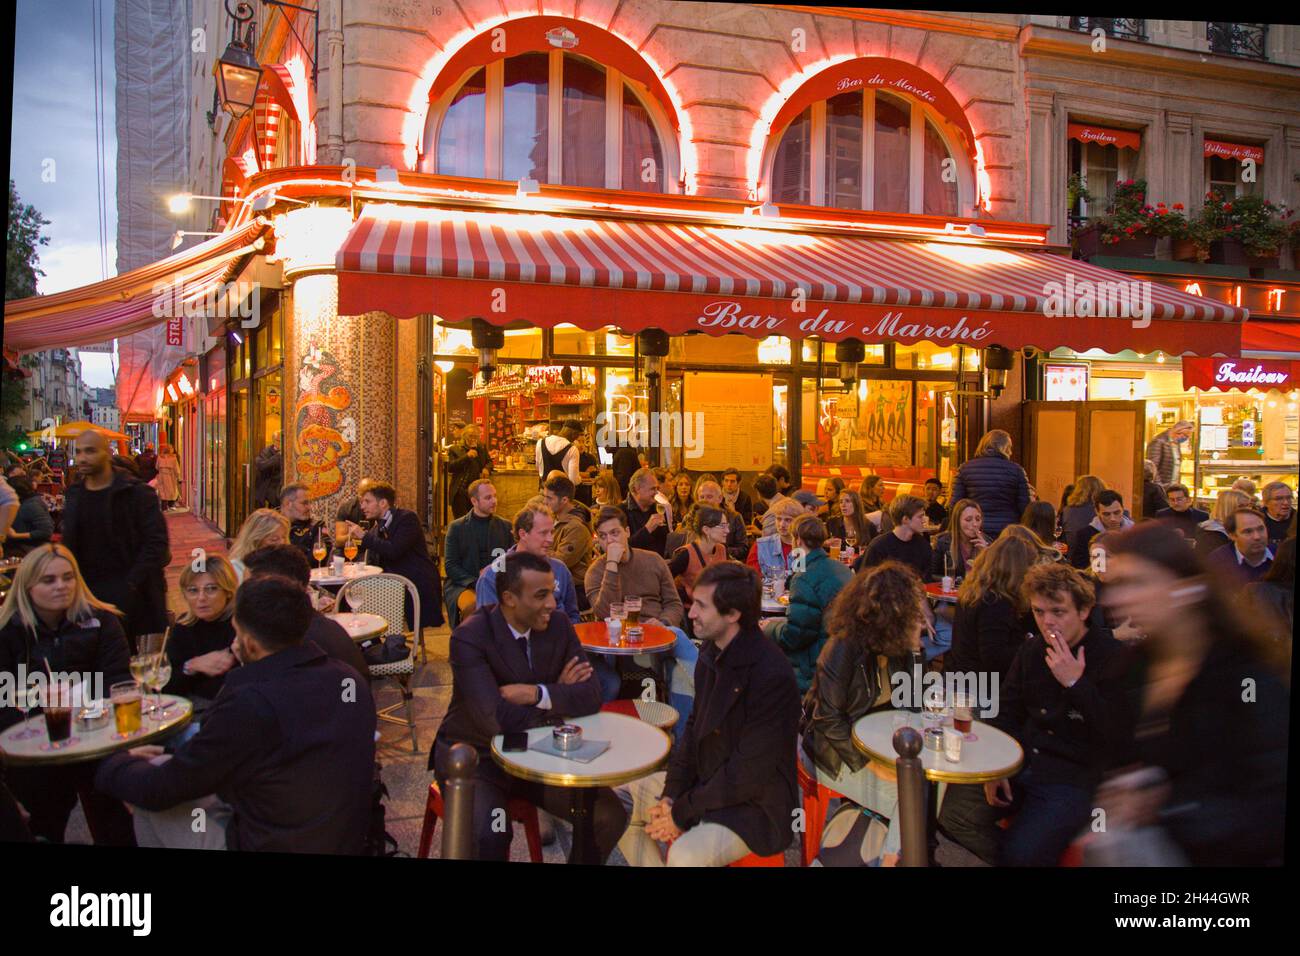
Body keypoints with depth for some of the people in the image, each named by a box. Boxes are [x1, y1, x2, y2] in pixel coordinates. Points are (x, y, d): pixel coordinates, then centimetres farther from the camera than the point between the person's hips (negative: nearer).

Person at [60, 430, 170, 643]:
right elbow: (69, 544, 18)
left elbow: (156, 542, -10)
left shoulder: (136, 493, -6)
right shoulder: (74, 495, 12)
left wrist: (132, 584, -16)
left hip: (131, 594, -5)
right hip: (86, 592, 5)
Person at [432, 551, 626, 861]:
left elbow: (591, 696, -10)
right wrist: (560, 695, -16)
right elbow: (497, 721, -30)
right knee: (489, 835, -32)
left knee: (610, 816, -10)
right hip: (475, 756, -4)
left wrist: (537, 694, -25)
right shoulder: (469, 637, -21)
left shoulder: (558, 625, -6)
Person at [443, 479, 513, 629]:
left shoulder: (505, 526, 13)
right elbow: (450, 566, 1)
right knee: (471, 605, -35)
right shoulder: (456, 527, 7)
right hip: (463, 585, -1)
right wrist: (475, 583, -14)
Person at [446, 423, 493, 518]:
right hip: (460, 491, -3)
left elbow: (489, 461, 23)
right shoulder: (454, 449, 0)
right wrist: (467, 456, -18)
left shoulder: (482, 448, 12)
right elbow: (450, 468, -11)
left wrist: (487, 468, -2)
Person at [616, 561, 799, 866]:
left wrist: (681, 812, -17)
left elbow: (749, 773, -24)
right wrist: (671, 794, -4)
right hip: (703, 781, 9)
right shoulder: (712, 654, 2)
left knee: (685, 856, -31)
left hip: (754, 804, -8)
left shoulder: (772, 676, -27)